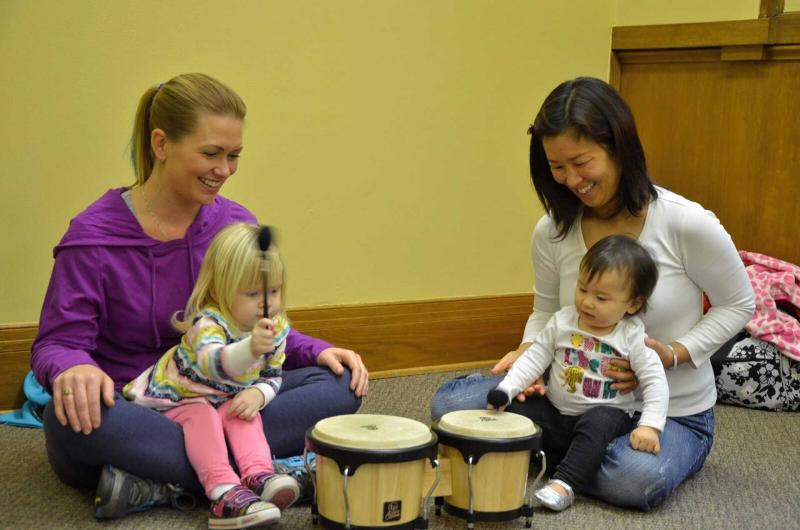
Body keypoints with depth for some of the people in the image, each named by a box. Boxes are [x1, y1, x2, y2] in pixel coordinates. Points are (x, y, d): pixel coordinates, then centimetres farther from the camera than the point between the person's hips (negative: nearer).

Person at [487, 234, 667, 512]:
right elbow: (535, 357, -3)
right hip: (554, 412, 3)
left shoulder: (633, 336, -12)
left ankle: (565, 483, -35)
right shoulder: (563, 321, -4)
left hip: (605, 414, -3)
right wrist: (507, 389, -17)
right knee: (518, 409, -19)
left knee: (598, 423, -35)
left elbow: (654, 381, -13)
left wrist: (650, 425, -26)